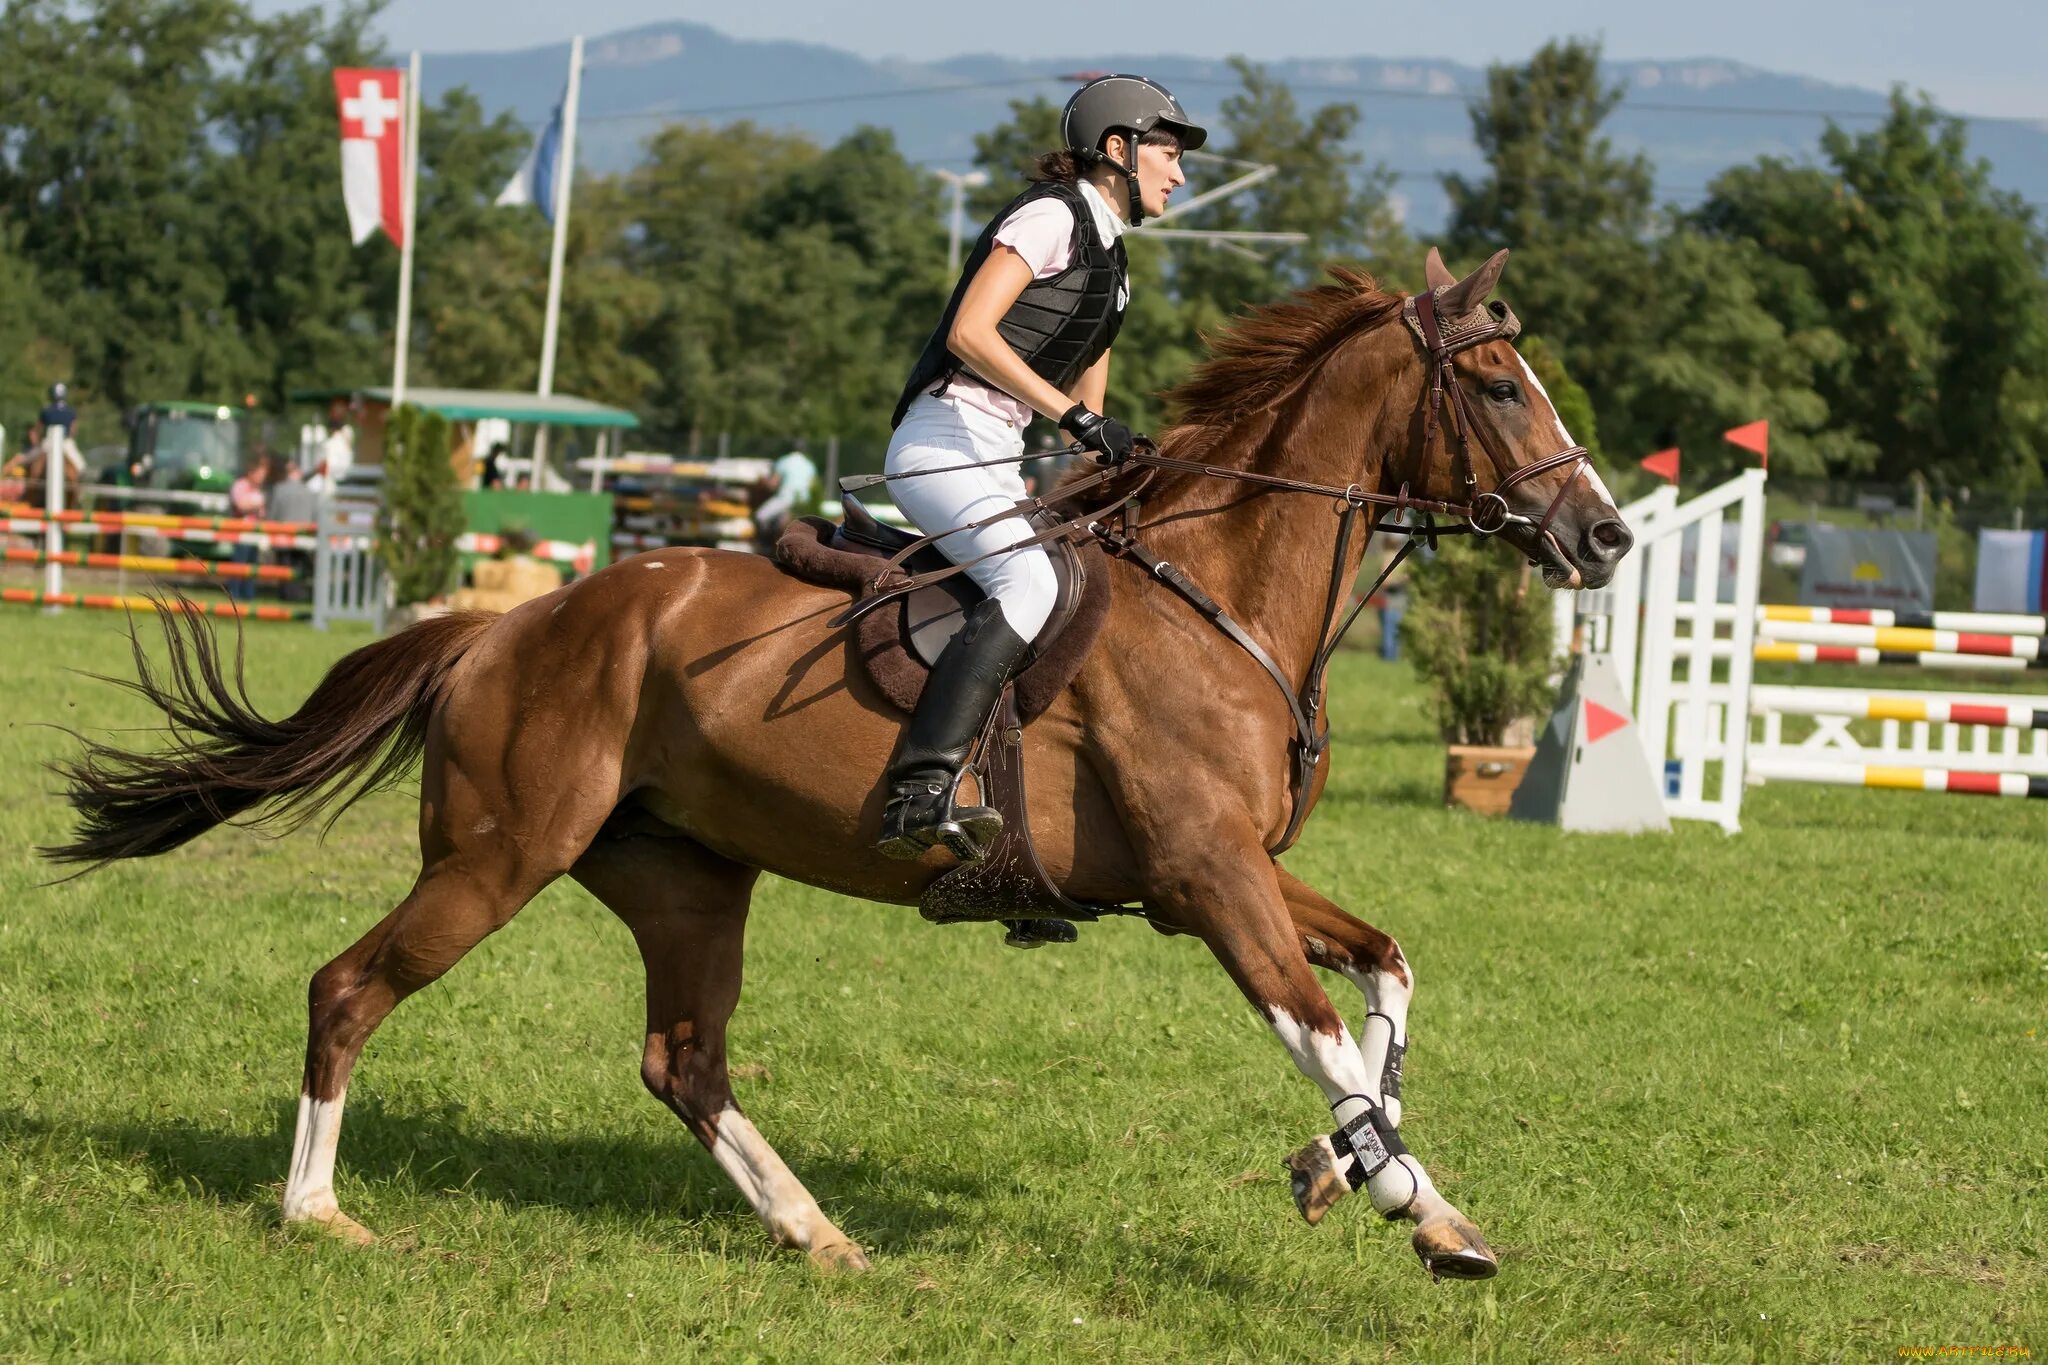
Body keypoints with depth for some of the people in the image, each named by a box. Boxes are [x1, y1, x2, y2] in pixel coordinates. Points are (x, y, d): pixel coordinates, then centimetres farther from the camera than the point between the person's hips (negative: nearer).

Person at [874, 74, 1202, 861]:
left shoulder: (1109, 258, 21)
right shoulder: (1052, 216, -7)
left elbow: (1088, 368, 29)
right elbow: (969, 334, -19)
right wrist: (1076, 418, -22)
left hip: (997, 460, 10)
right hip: (943, 441, -10)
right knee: (1030, 581, -32)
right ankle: (919, 794, -44)